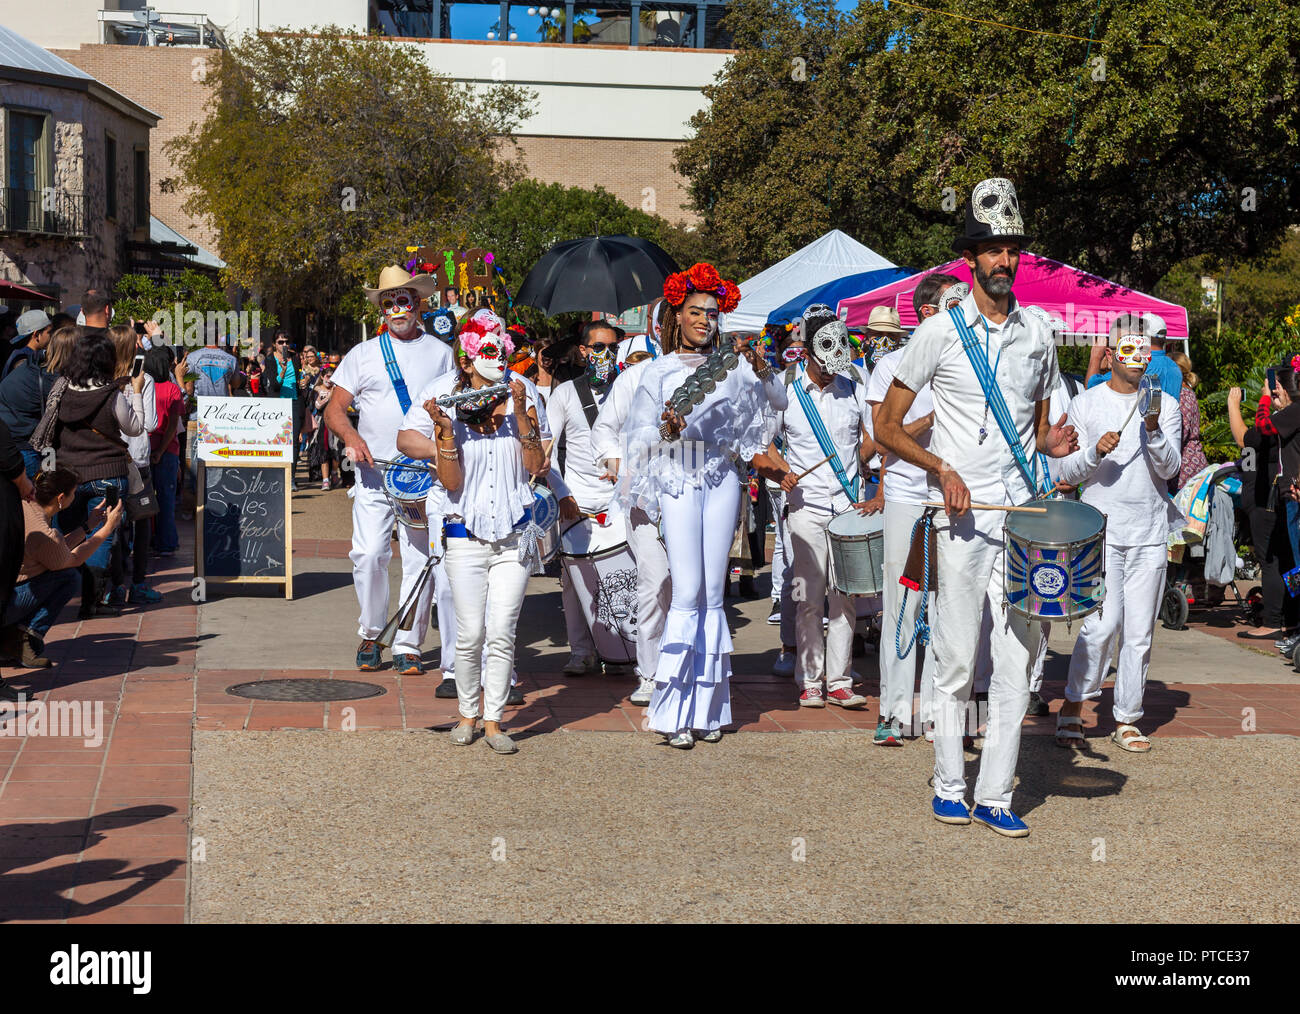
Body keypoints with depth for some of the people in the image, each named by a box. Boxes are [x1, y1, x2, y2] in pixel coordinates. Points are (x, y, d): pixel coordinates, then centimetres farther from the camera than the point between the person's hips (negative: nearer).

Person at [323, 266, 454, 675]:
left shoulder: (441, 353, 11)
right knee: (368, 554, -8)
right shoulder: (364, 354, 11)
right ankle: (371, 634, 12)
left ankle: (408, 644, 7)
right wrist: (351, 436, -11)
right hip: (374, 472, 0)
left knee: (419, 559, -3)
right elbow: (334, 408, 9)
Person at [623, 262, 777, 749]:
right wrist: (668, 430, -16)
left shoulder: (729, 367, 10)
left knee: (713, 593, 3)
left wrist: (760, 367, -11)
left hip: (721, 481, 3)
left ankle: (705, 708, 9)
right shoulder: (658, 370, 5)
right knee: (687, 593, -10)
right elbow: (641, 436, 4)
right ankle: (673, 713, -5)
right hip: (678, 482, -3)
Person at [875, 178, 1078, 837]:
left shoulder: (1037, 335, 11)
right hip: (960, 515, -4)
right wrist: (942, 468, -12)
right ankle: (948, 787, 16)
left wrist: (1052, 441, 0)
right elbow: (886, 424, 1)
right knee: (956, 661, 1)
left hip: (1023, 516, 4)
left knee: (1017, 659, 2)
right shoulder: (940, 331, -2)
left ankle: (996, 795, 11)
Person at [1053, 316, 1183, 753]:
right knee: (1103, 622, -13)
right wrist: (1095, 452, -15)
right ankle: (1073, 704, 5)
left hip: (1150, 535, 2)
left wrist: (1153, 430, -18)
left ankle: (1127, 718, 15)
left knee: (1140, 630, 3)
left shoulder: (1165, 405, 9)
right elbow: (1066, 472, 4)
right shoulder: (1086, 404, 6)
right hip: (1102, 530, -2)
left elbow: (1169, 468, -2)